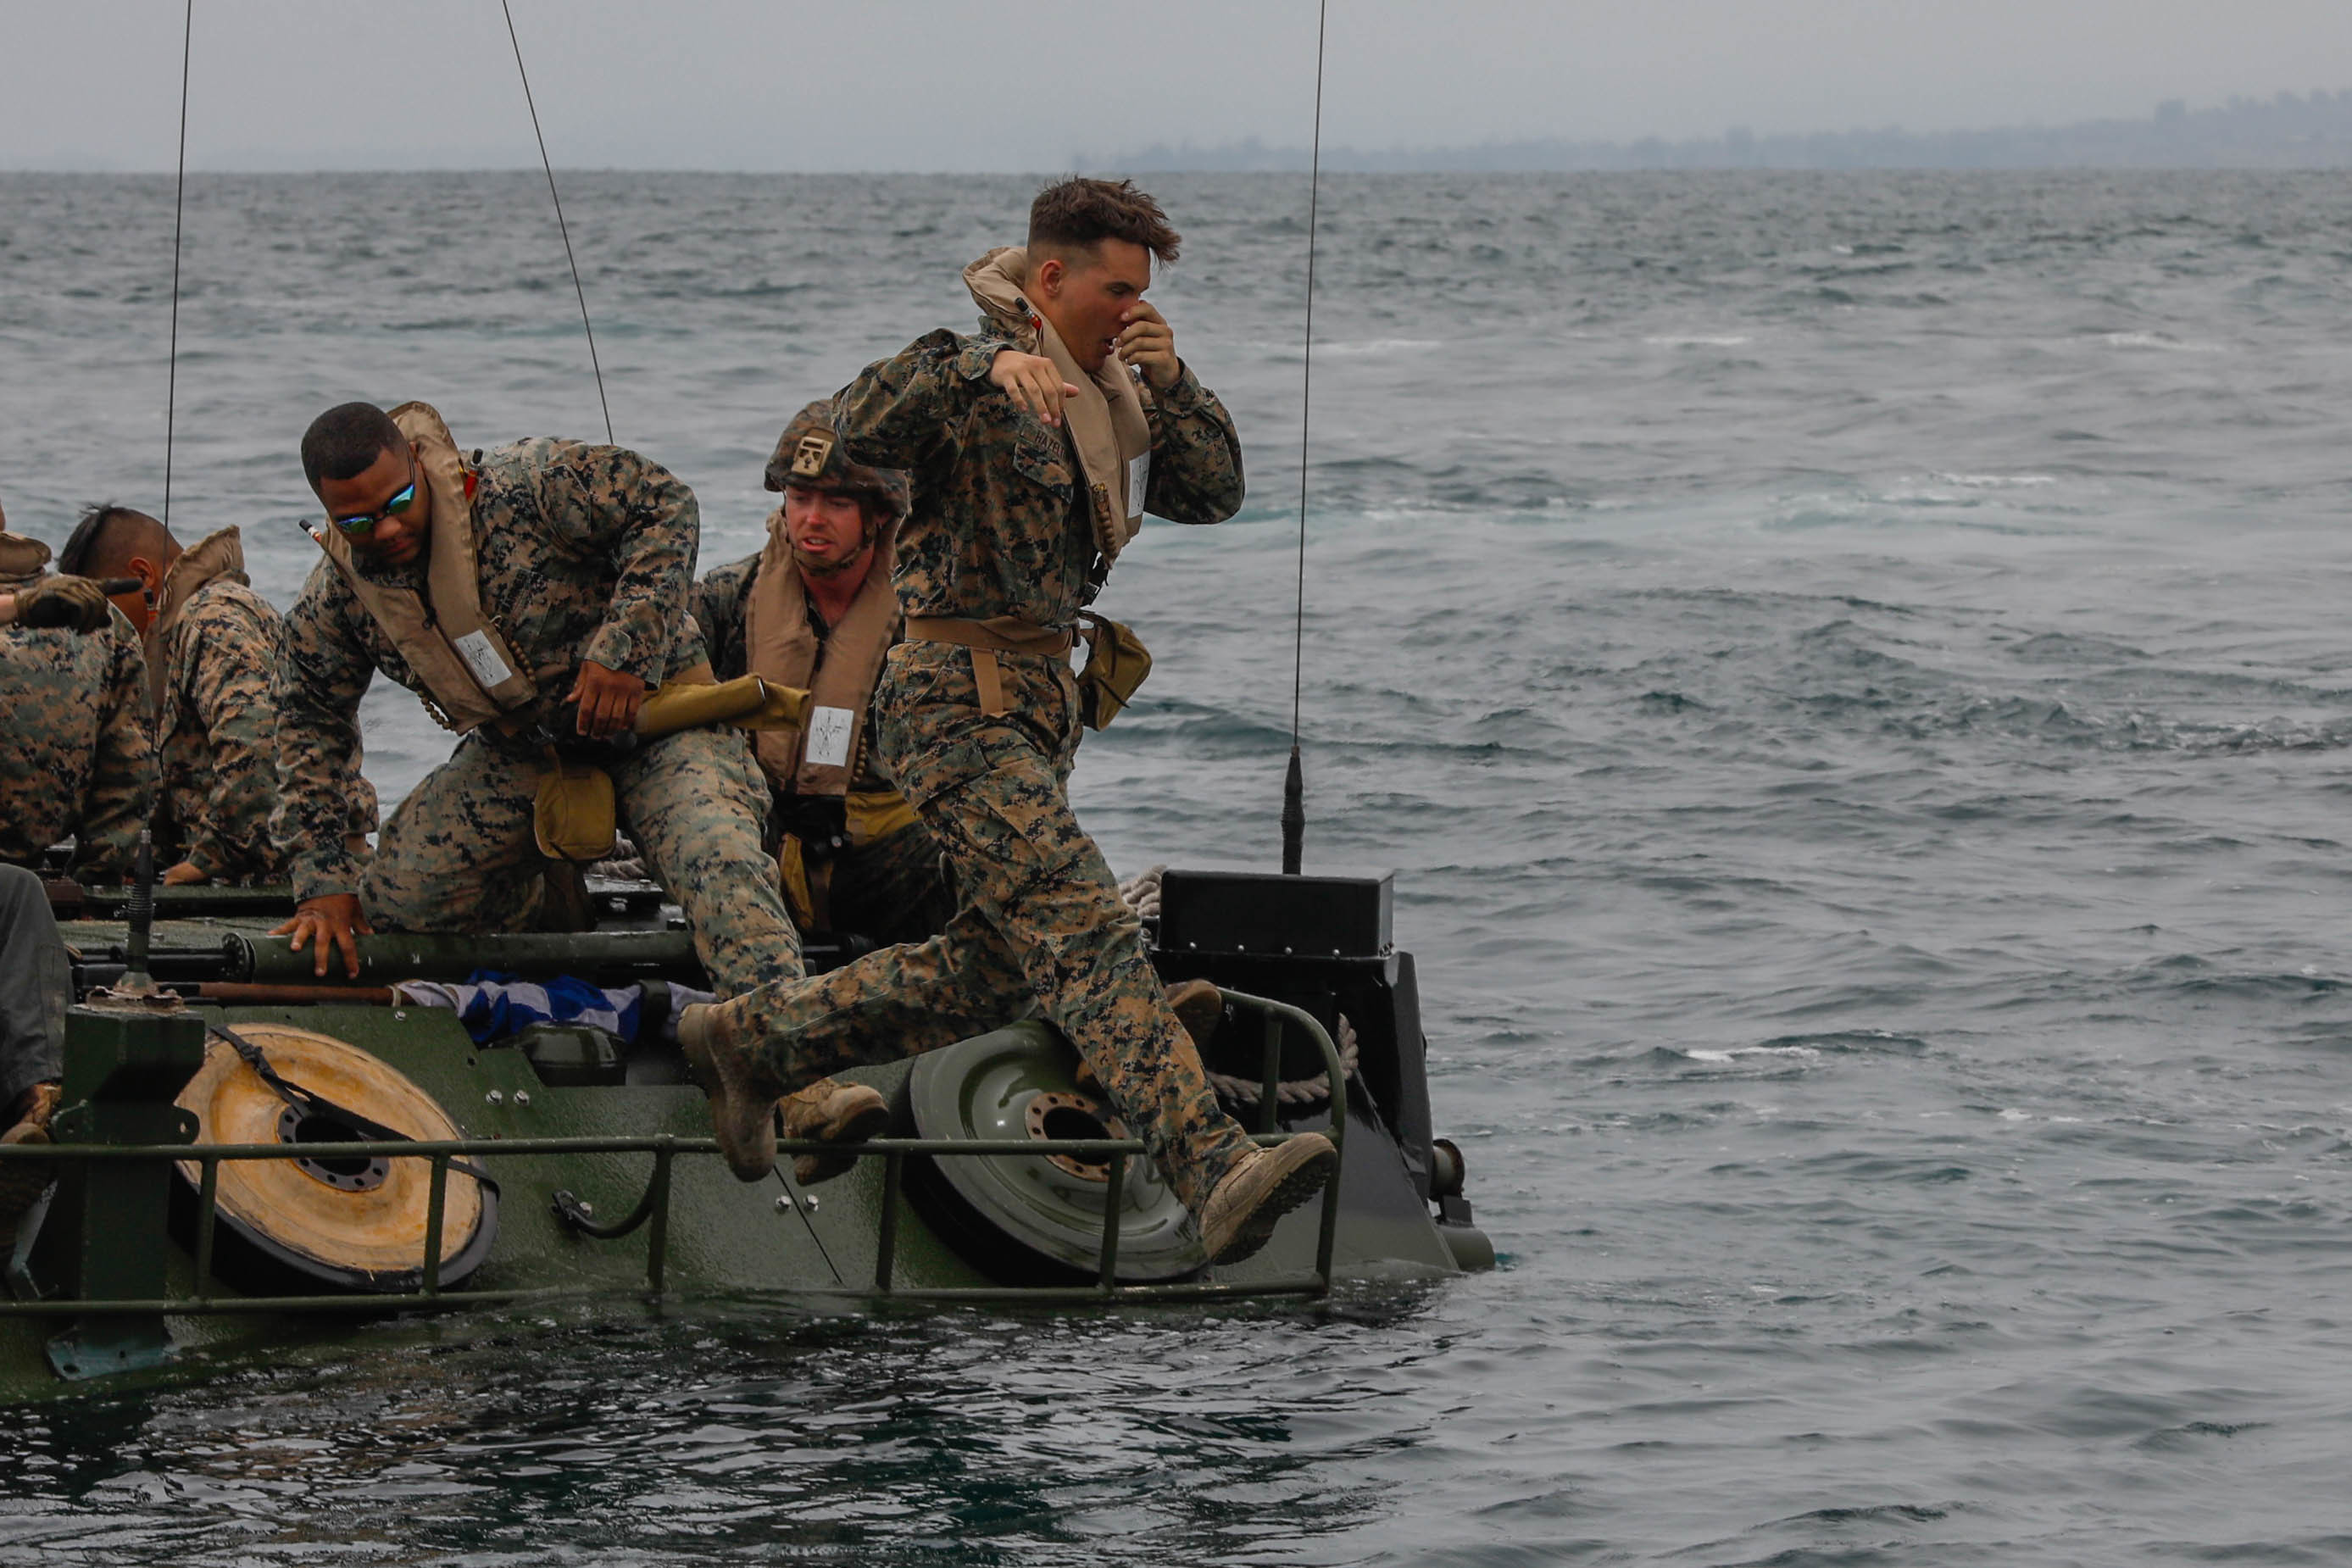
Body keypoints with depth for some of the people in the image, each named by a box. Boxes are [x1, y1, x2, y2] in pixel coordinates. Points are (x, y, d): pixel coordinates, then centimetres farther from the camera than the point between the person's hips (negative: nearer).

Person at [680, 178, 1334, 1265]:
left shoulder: (1104, 390, 15)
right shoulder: (975, 374, -11)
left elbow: (1213, 494, 10)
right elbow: (863, 428, -31)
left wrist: (1169, 383, -6)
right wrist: (987, 367, -44)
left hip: (1039, 696, 10)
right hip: (959, 698, -10)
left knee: (993, 969, 16)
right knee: (1087, 934, -21)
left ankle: (749, 1040, 31)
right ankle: (1215, 1172, -35)